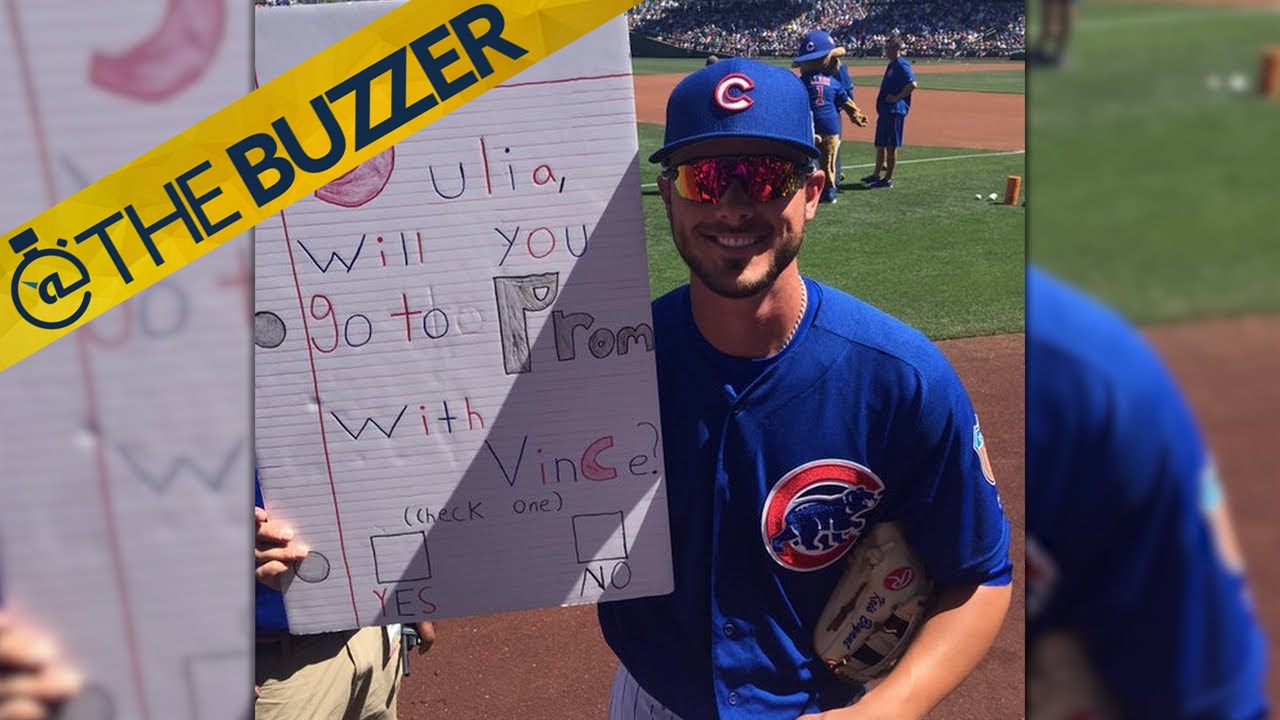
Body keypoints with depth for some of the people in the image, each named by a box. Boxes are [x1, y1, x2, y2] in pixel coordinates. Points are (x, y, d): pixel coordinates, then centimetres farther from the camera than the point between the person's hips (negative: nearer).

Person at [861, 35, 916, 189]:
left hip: (895, 111, -10)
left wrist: (897, 97, -21)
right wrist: (881, 105, 15)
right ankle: (876, 175, 26)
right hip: (884, 110, 10)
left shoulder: (902, 65, -15)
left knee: (891, 146, -3)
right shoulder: (892, 64, 15)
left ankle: (888, 179, 3)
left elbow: (912, 84, -27)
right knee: (880, 144, 16)